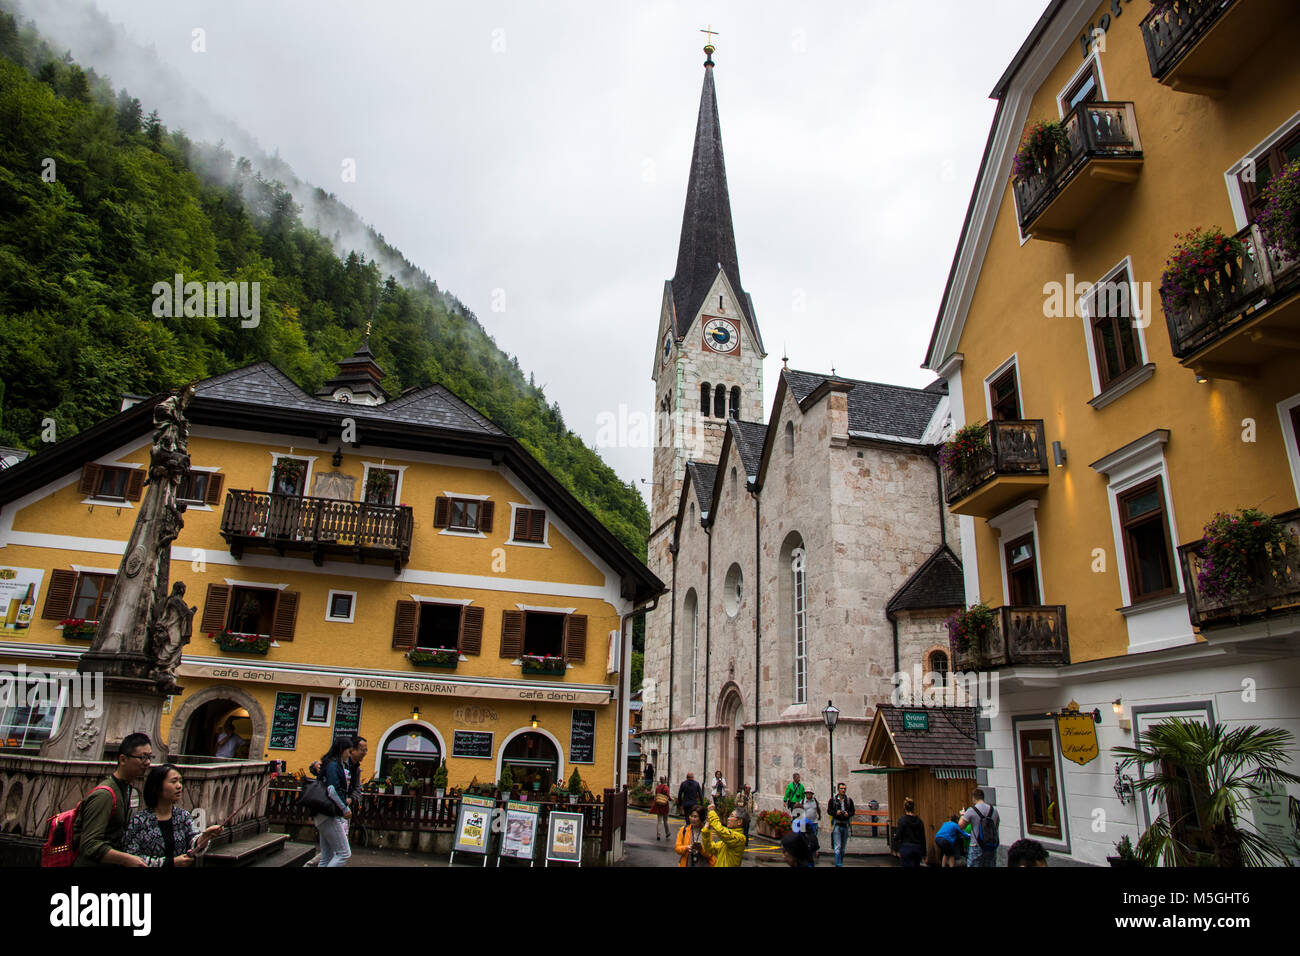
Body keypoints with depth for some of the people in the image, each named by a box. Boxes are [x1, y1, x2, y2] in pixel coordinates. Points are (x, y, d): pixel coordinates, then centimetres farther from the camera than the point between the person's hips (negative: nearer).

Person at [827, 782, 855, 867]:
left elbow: (853, 811, 8)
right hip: (837, 824, -3)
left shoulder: (849, 800, 5)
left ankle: (841, 862, 27)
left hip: (846, 824, 3)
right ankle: (838, 864, -10)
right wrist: (836, 812, -17)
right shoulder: (833, 799, -1)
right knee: (837, 846, -10)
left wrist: (848, 814, -13)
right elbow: (829, 810, 1)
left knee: (843, 847, 13)